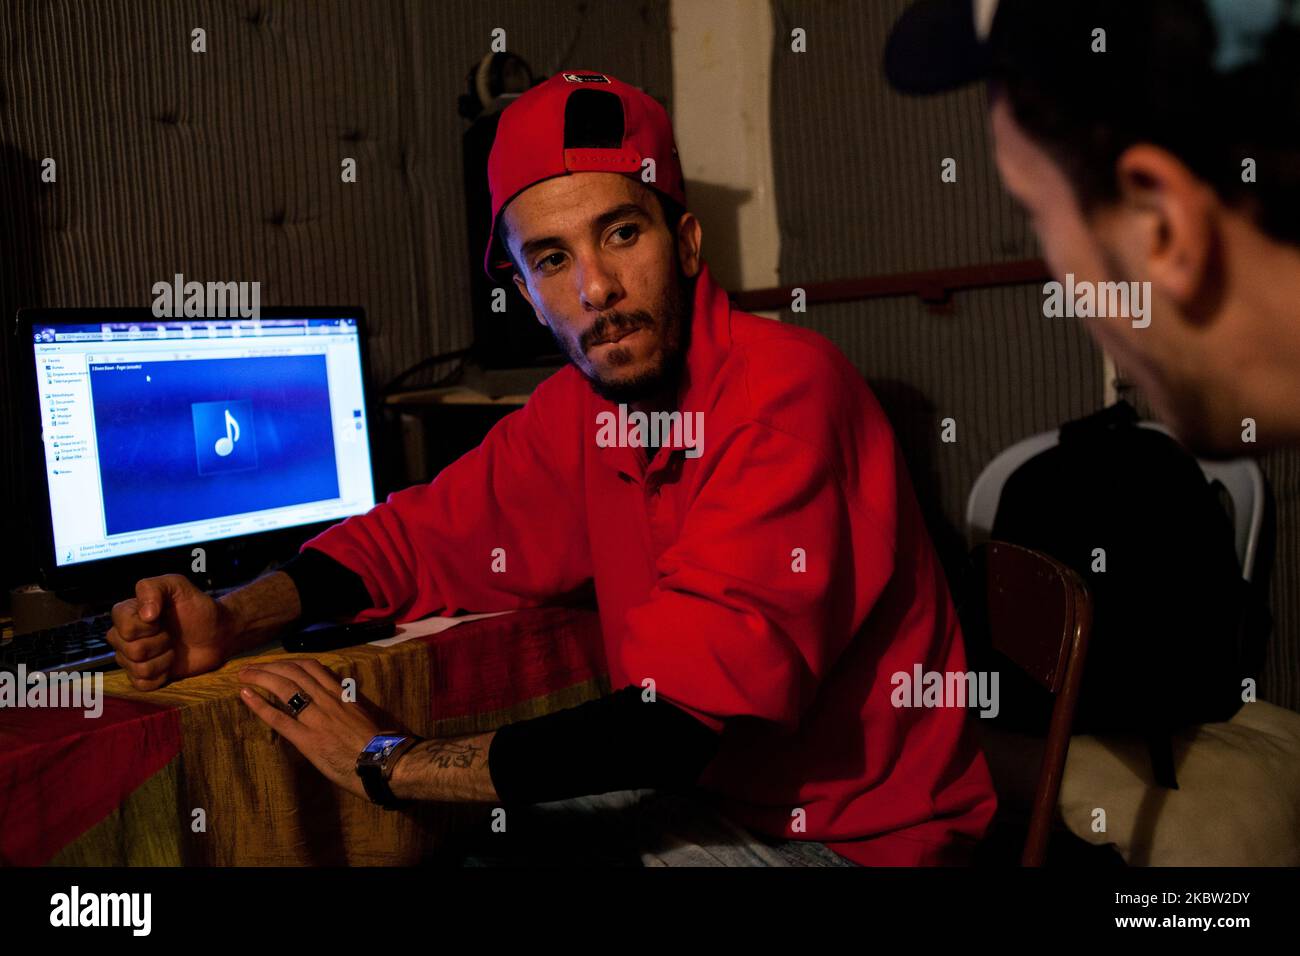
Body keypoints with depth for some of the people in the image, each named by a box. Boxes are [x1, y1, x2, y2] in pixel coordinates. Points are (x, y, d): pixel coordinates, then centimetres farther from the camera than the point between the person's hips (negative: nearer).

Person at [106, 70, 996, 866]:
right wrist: (230, 621, -8)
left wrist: (387, 763, -22)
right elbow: (423, 535, 9)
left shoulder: (787, 392, -26)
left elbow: (682, 715, -30)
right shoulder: (580, 408, -2)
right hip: (704, 795, 6)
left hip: (857, 834, -5)